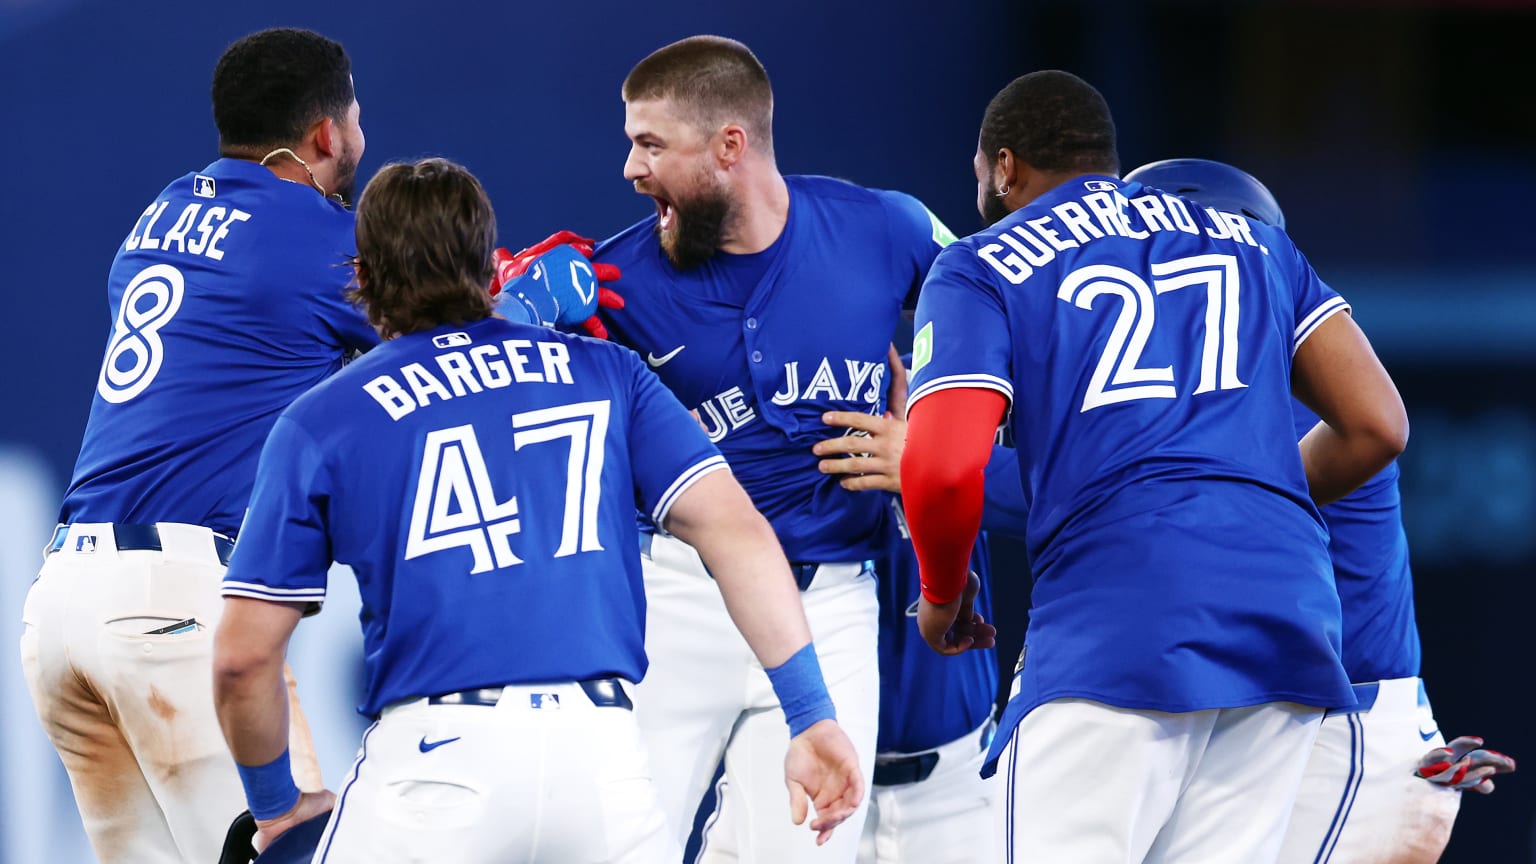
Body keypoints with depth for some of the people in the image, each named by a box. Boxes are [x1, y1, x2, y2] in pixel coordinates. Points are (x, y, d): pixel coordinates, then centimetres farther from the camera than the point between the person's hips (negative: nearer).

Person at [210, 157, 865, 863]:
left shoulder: (317, 424, 11)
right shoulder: (601, 373, 17)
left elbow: (244, 654, 8)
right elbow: (734, 528, 6)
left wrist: (275, 802, 24)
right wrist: (812, 716, 5)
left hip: (432, 751, -2)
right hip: (601, 748, 2)